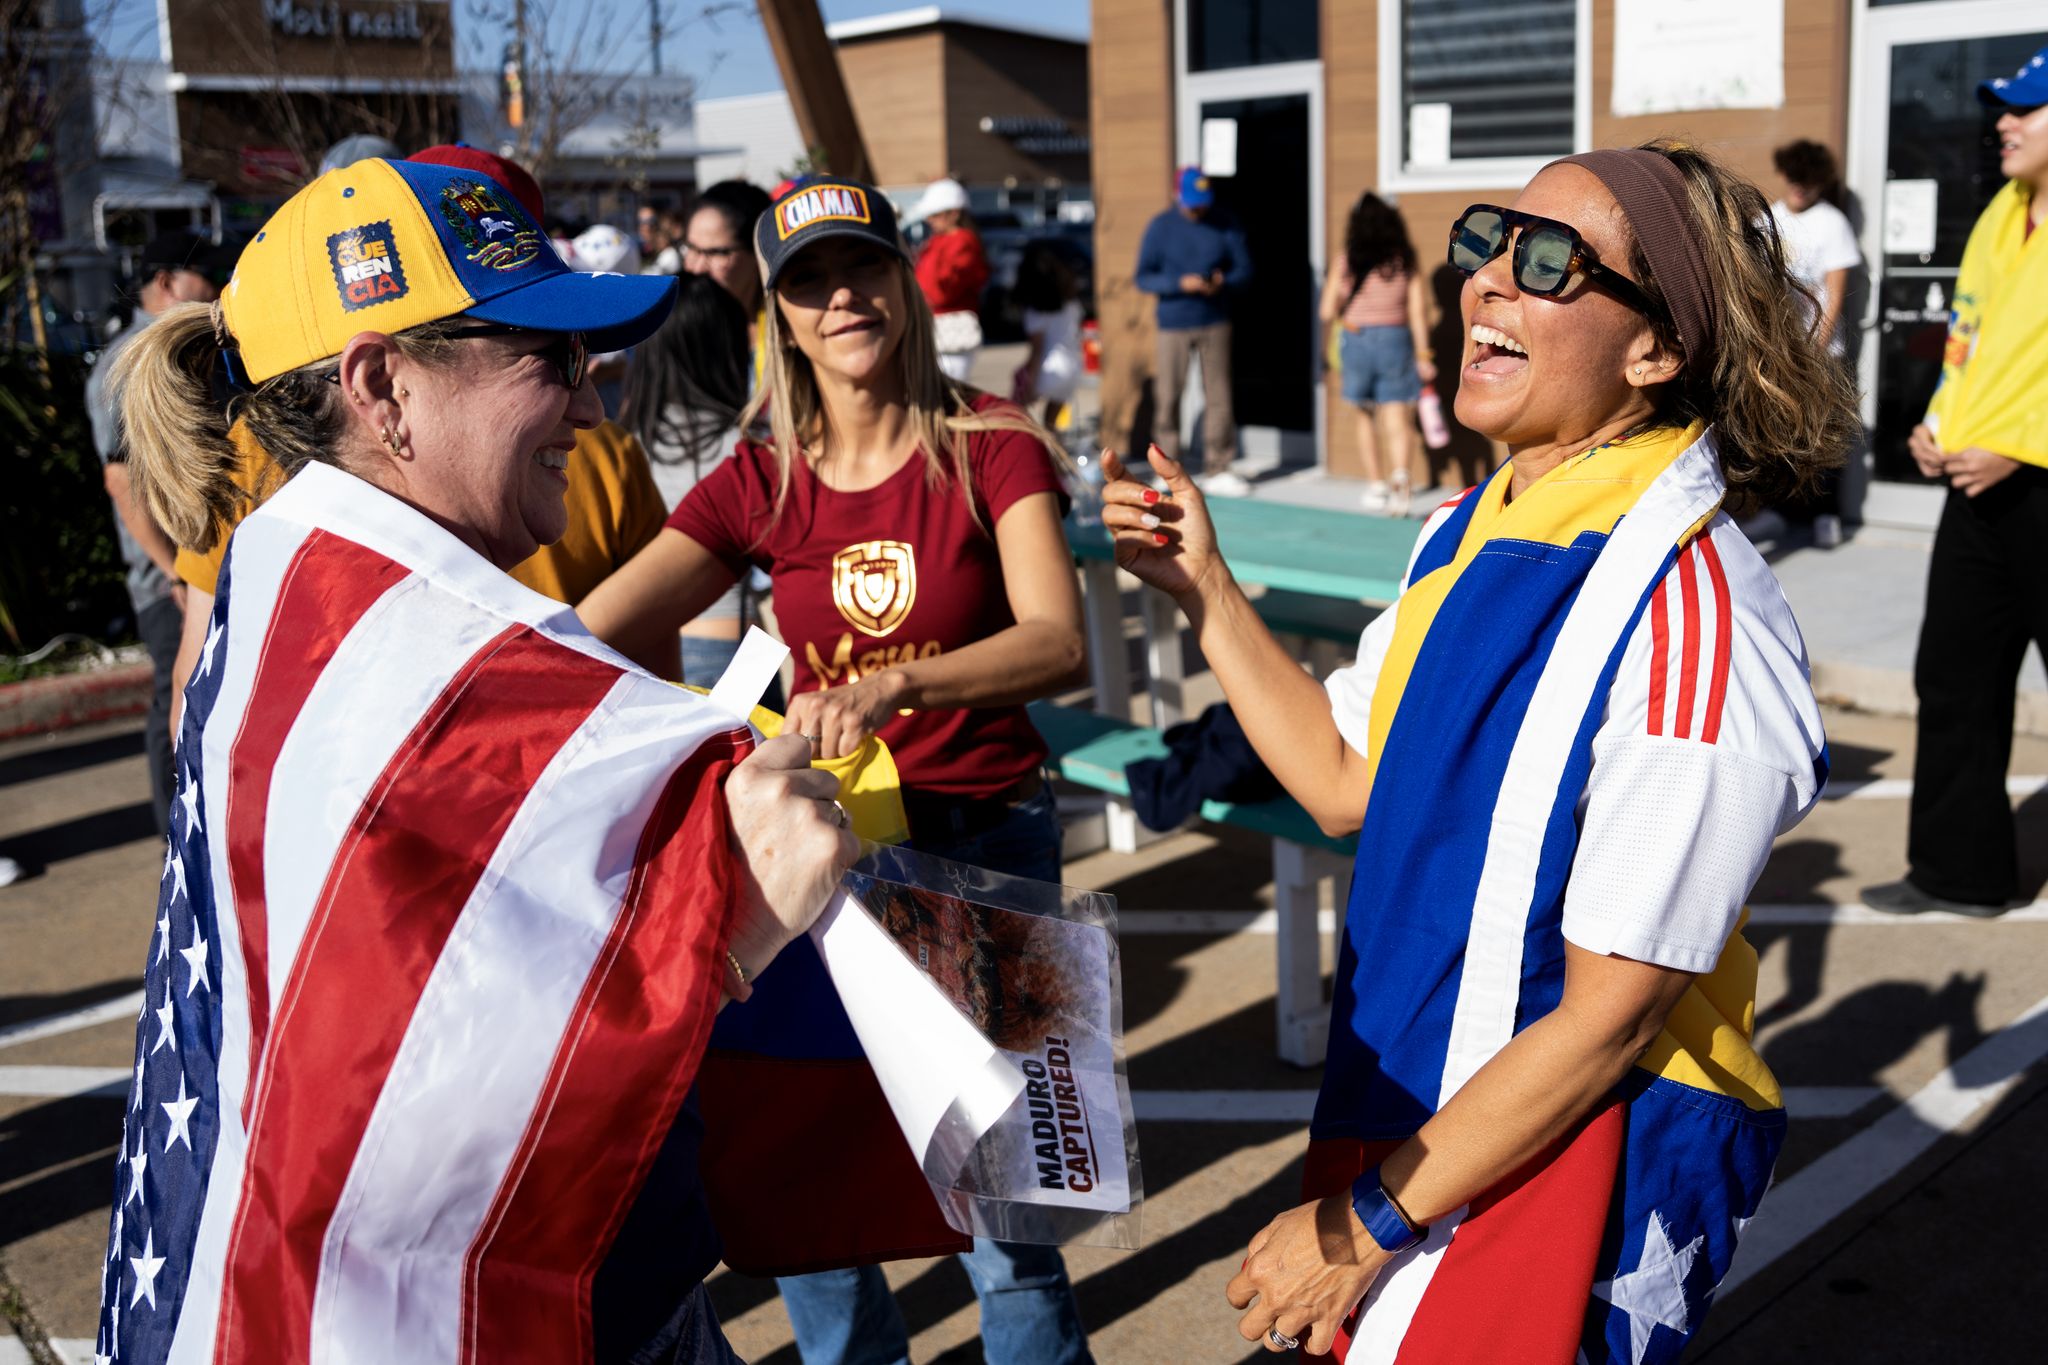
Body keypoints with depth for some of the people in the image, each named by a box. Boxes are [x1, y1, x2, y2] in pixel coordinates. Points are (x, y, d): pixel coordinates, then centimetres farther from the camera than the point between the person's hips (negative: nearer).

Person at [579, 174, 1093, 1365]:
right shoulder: (761, 481, 2)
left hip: (985, 843, -3)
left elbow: (1059, 643, -21)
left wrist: (891, 686, -37)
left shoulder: (991, 446, -5)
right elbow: (591, 636, -9)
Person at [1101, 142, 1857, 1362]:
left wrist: (1363, 1226, -16)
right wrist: (1206, 590, 4)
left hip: (1566, 1159, -7)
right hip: (1402, 1102, 8)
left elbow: (1609, 1017, -22)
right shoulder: (1468, 532, 1)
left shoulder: (1689, 623, -25)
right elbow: (1347, 784, 9)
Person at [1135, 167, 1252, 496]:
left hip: (1215, 324, 1)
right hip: (1173, 324, -1)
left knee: (1218, 397, -1)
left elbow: (1244, 269, 6)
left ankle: (1218, 471, 6)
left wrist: (1223, 282, -16)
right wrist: (1180, 283, -19)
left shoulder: (1224, 225, 4)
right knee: (1168, 396, 0)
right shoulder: (1160, 227, 0)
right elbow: (1143, 277, -3)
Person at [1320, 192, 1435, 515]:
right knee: (1397, 421, -1)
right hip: (1396, 342, -1)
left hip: (1355, 341, 1)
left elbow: (1327, 313, -3)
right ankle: (1400, 477, -26)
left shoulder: (1346, 263, -3)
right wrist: (1423, 355, -2)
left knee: (1367, 418, 17)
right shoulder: (1406, 263, -2)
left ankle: (1376, 487, 22)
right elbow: (1418, 311, -6)